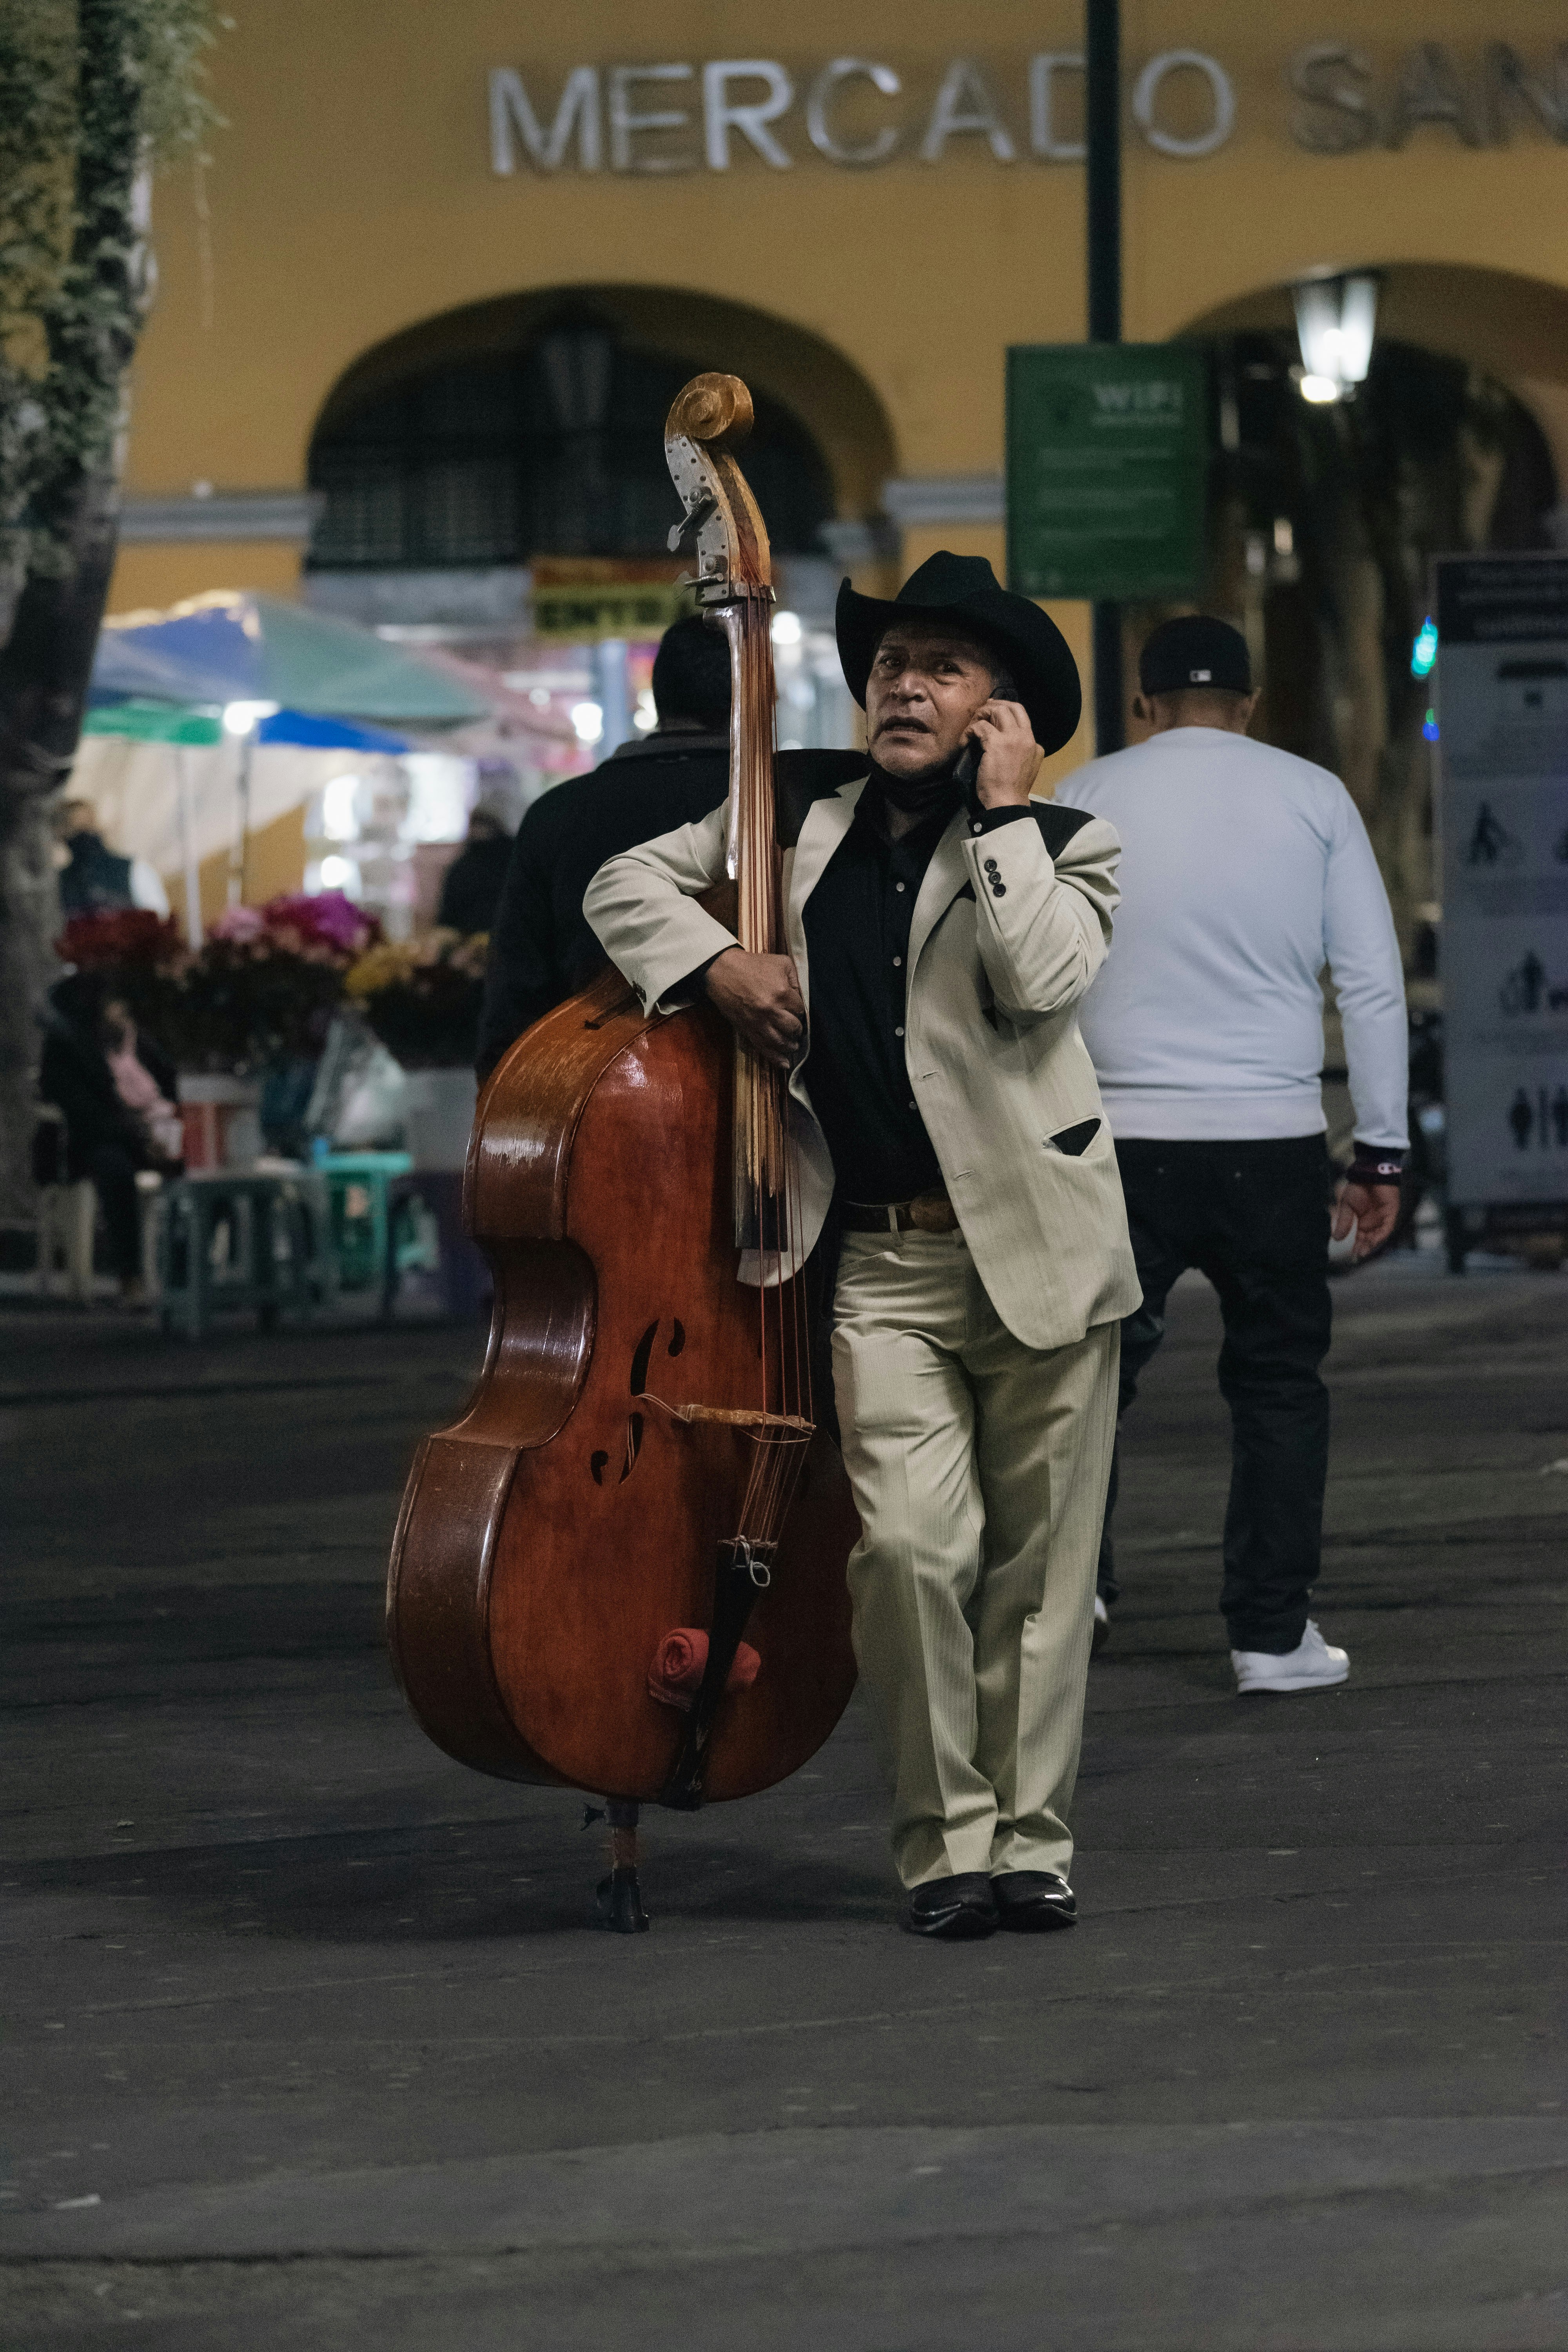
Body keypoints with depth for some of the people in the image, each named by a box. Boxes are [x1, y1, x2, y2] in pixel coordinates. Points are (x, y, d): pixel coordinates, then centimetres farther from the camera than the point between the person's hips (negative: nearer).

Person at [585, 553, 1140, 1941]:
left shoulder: (1059, 849, 5)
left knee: (1039, 1564, 4)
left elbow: (1039, 976, -15)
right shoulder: (801, 824, 13)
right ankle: (948, 1841, -3)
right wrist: (716, 964, 0)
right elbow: (624, 884, 18)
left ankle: (1030, 1840, 15)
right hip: (882, 1265, 1)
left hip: (1040, 1252, -1)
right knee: (911, 1542, -14)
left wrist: (1003, 809, -9)